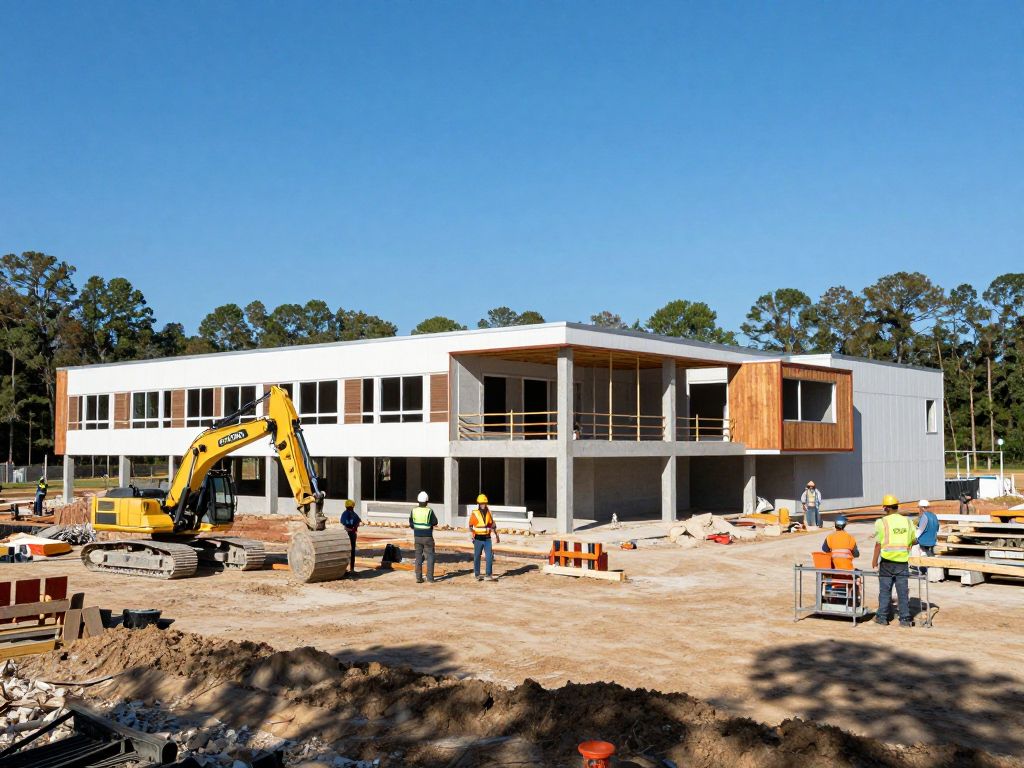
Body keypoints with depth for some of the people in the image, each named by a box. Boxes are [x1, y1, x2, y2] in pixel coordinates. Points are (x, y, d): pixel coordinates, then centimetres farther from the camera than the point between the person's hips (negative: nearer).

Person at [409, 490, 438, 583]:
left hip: (417, 537, 3)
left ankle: (418, 577, 9)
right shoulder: (429, 511, -16)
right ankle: (430, 577, 3)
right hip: (428, 537, -3)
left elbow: (411, 524, 3)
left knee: (418, 556, 11)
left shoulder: (414, 510, -6)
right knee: (430, 556, 7)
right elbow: (435, 522, -5)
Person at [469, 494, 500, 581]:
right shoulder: (474, 513, -6)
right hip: (478, 538, -3)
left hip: (487, 538, 3)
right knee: (477, 557, 6)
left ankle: (489, 575, -2)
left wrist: (497, 536, 18)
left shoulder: (488, 512, 6)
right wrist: (471, 535, -23)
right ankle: (477, 575, 18)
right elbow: (470, 526, -7)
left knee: (490, 556, -5)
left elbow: (492, 525, 15)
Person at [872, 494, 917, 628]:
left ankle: (883, 617, 14)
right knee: (903, 590, 7)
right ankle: (905, 618, 7)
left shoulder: (882, 522, -10)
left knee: (885, 590, 8)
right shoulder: (907, 521, 1)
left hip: (887, 561, -2)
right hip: (902, 562, 2)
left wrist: (874, 560, -1)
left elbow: (878, 543, -10)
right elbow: (914, 540, 9)